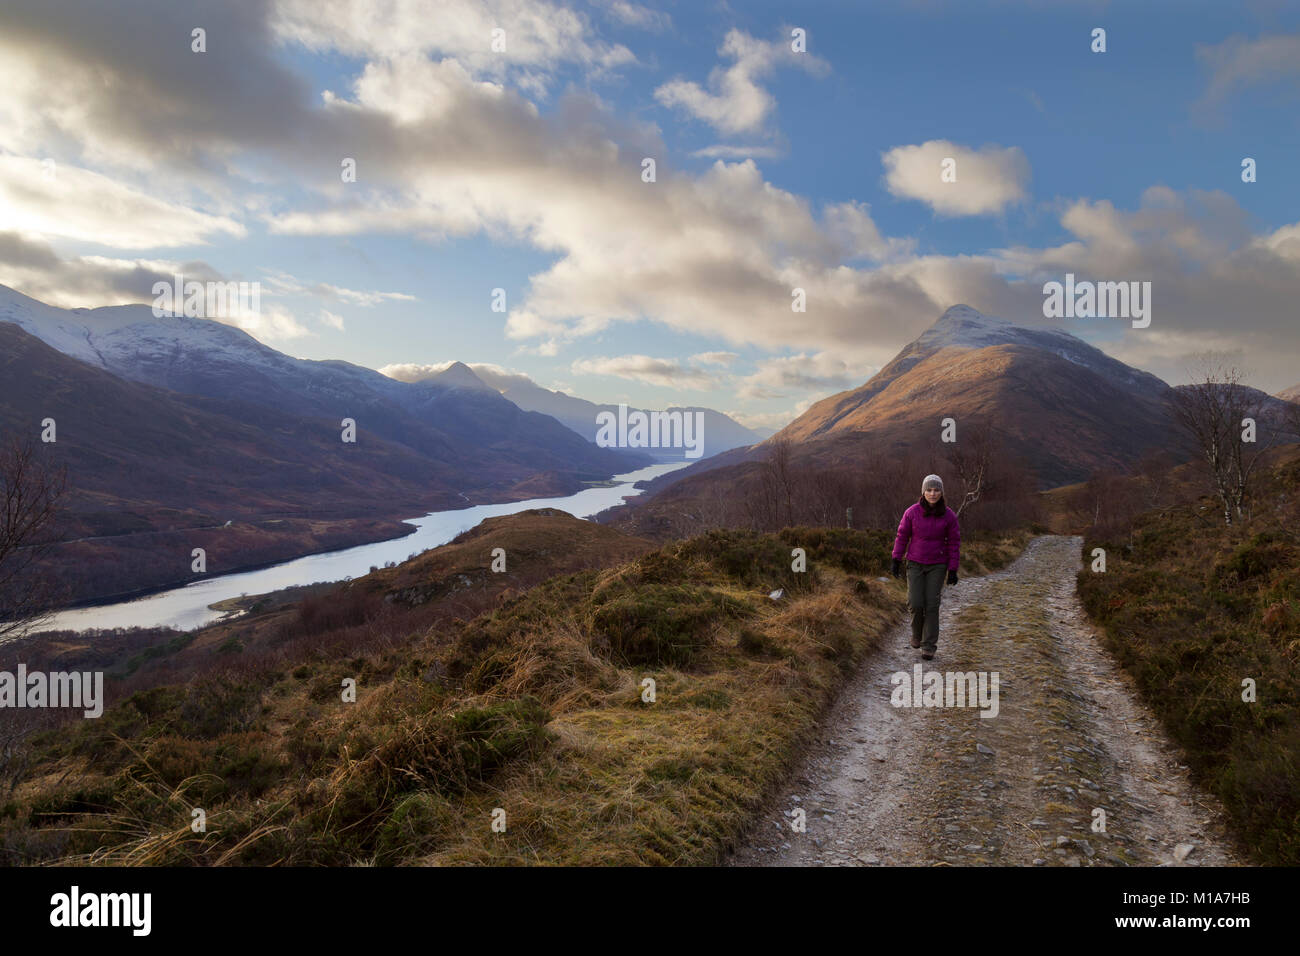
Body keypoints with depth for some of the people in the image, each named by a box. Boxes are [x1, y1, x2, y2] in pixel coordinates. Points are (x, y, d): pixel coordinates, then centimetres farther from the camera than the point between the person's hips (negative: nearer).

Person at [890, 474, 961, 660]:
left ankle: (929, 646, 6)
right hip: (915, 564, 0)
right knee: (915, 603, -7)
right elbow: (902, 536, 1)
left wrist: (953, 570, -3)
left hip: (937, 566, 0)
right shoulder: (912, 512, -9)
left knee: (931, 604, -4)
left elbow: (954, 543, -2)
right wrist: (896, 560, 0)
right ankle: (917, 632, 24)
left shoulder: (949, 515, -8)